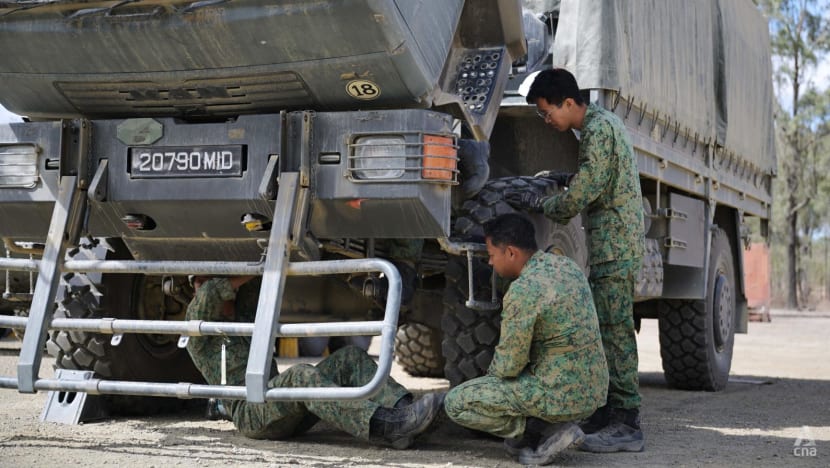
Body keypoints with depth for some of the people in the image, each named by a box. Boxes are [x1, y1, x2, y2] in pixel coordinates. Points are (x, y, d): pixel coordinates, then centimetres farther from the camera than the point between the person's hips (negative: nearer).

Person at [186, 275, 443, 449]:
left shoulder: (243, 315, 28)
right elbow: (208, 295, -14)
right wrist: (248, 273, -2)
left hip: (288, 411, 7)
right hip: (251, 415, -7)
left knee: (350, 358, -12)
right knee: (301, 376, -36)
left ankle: (403, 412, -35)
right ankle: (384, 427, -53)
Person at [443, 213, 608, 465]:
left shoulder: (523, 290, -21)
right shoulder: (566, 265, 6)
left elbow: (509, 365, -15)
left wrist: (492, 372, 9)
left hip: (560, 395, -9)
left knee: (456, 403, -2)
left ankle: (546, 432, -3)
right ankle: (546, 427, 11)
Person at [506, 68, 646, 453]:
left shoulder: (598, 130, -16)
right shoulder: (602, 122, 17)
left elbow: (579, 197, -17)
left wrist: (539, 204, -2)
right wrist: (562, 179, 14)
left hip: (615, 244, -10)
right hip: (615, 244, 11)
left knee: (614, 330, -10)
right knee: (603, 329, 12)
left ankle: (627, 424, -8)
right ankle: (606, 413, 18)